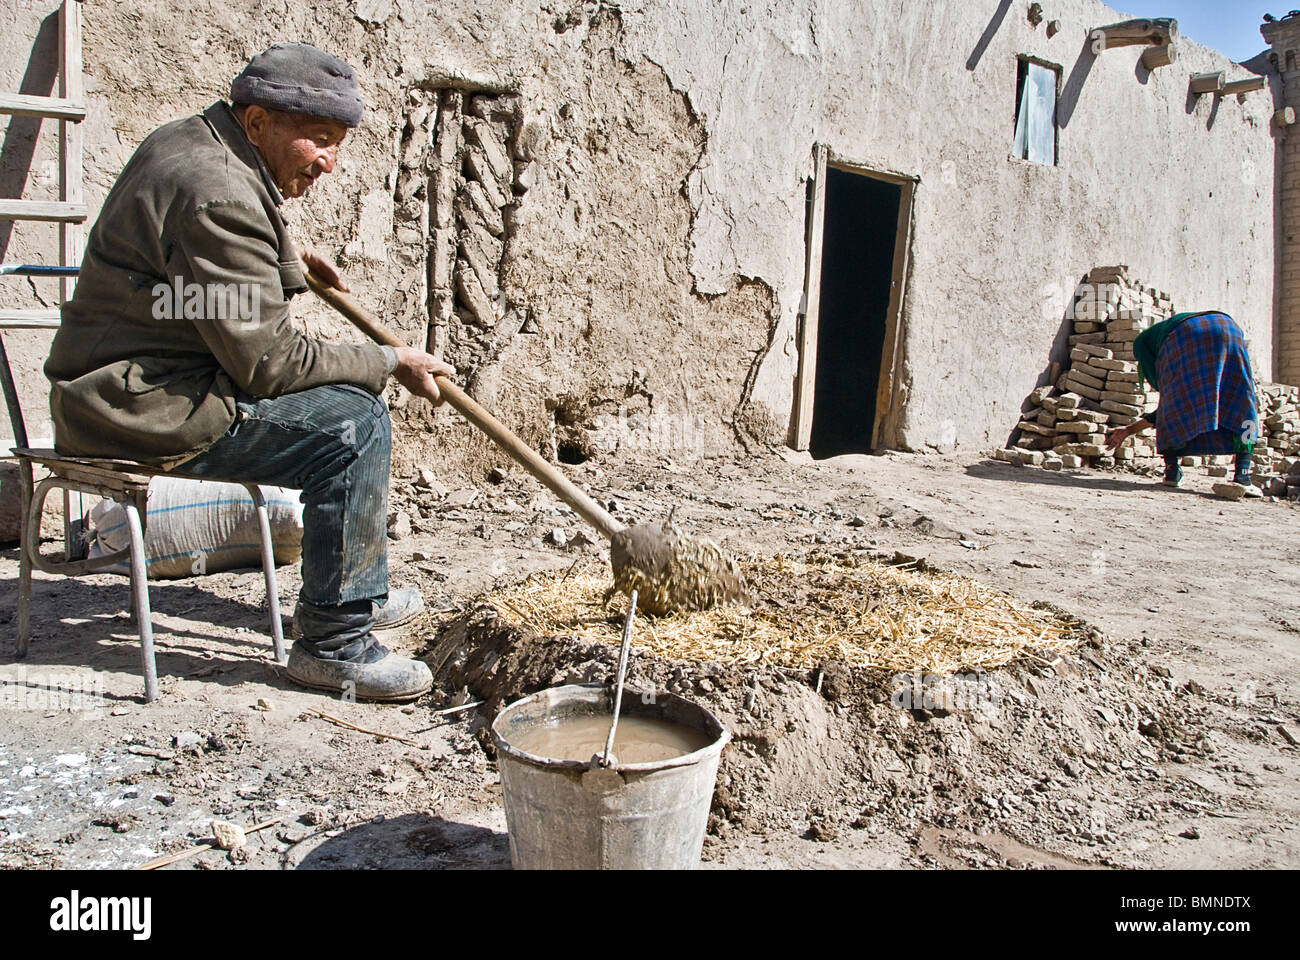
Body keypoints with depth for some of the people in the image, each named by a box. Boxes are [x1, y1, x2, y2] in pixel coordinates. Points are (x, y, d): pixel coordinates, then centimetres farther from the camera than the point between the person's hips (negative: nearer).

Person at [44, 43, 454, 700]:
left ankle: (358, 592, 29)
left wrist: (285, 260, 22)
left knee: (346, 397, 19)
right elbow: (269, 362, -23)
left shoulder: (188, 141, 10)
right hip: (142, 409, -11)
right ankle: (333, 643, -11)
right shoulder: (220, 196, -23)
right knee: (352, 424, -20)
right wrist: (389, 362, -12)